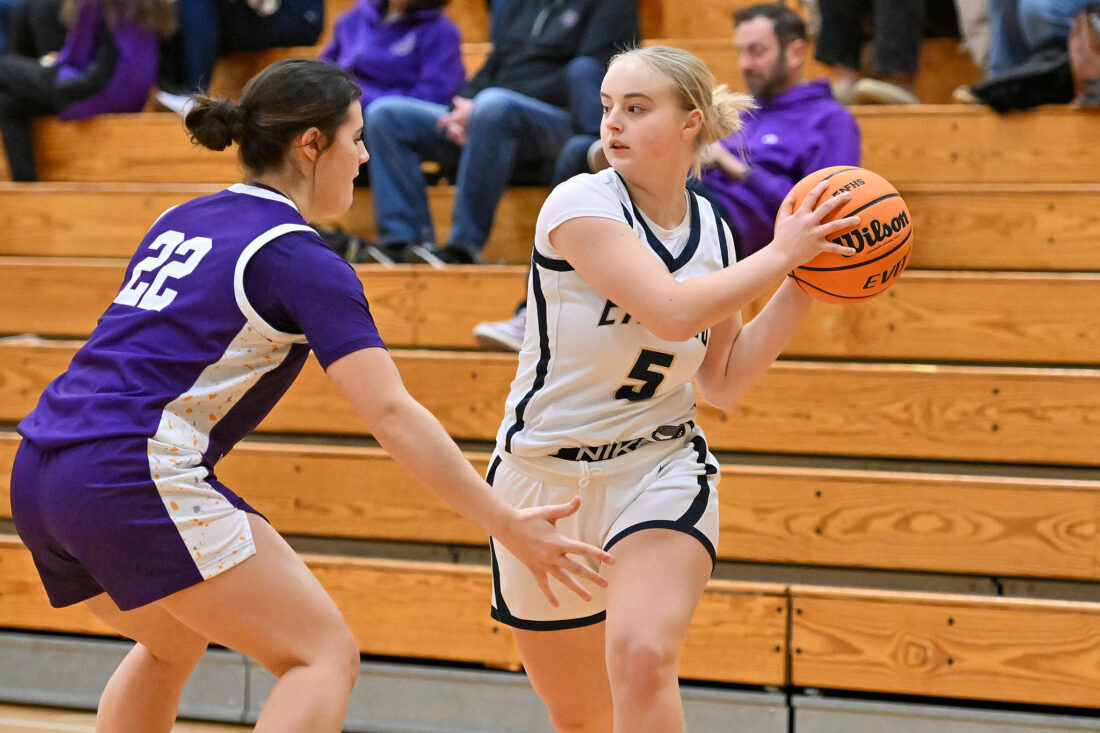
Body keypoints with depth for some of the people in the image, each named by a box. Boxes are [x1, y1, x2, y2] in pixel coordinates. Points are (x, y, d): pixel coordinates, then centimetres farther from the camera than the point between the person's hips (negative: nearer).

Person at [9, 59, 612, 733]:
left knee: (174, 643, 31)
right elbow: (391, 412, -13)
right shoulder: (300, 260, -5)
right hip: (136, 475, -9)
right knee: (326, 657, -5)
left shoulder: (181, 222, 19)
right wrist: (507, 527, -13)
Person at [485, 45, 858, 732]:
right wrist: (780, 255, -19)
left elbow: (724, 381, 8)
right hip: (545, 473, -2)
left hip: (661, 469, 2)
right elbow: (673, 311, -28)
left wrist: (803, 288, 1)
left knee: (642, 656, -27)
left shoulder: (711, 230, 1)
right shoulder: (581, 202, -15)